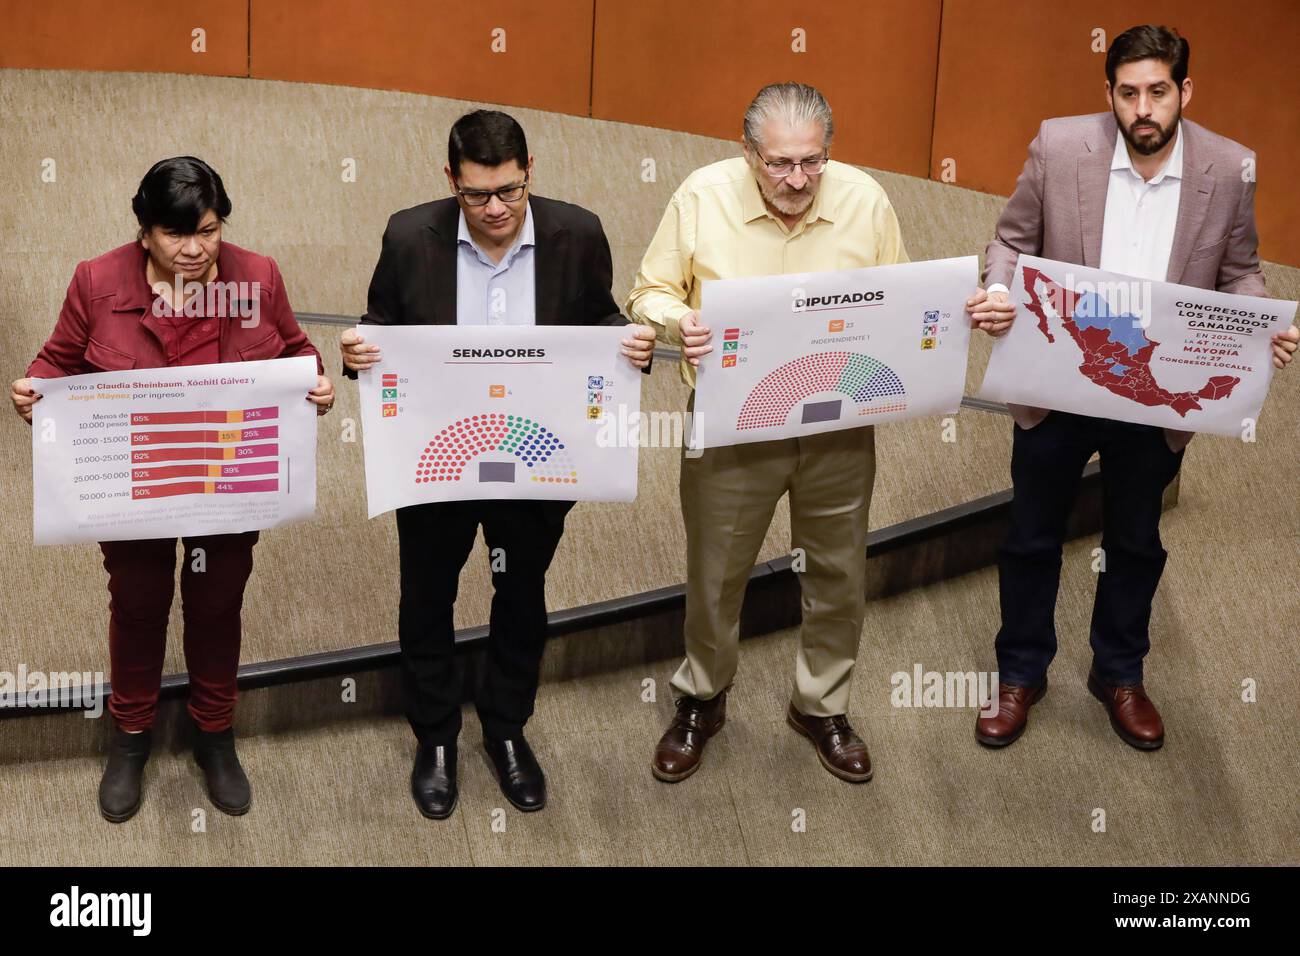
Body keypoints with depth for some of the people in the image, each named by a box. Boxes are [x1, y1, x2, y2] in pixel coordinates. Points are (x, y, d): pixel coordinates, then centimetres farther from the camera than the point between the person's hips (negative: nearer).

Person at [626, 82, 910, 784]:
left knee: (838, 575, 15)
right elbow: (649, 294, -2)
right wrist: (677, 322, -25)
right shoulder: (702, 196, -11)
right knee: (715, 575, 14)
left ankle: (822, 707, 38)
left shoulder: (866, 200, -7)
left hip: (840, 429, 1)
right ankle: (700, 702, 39)